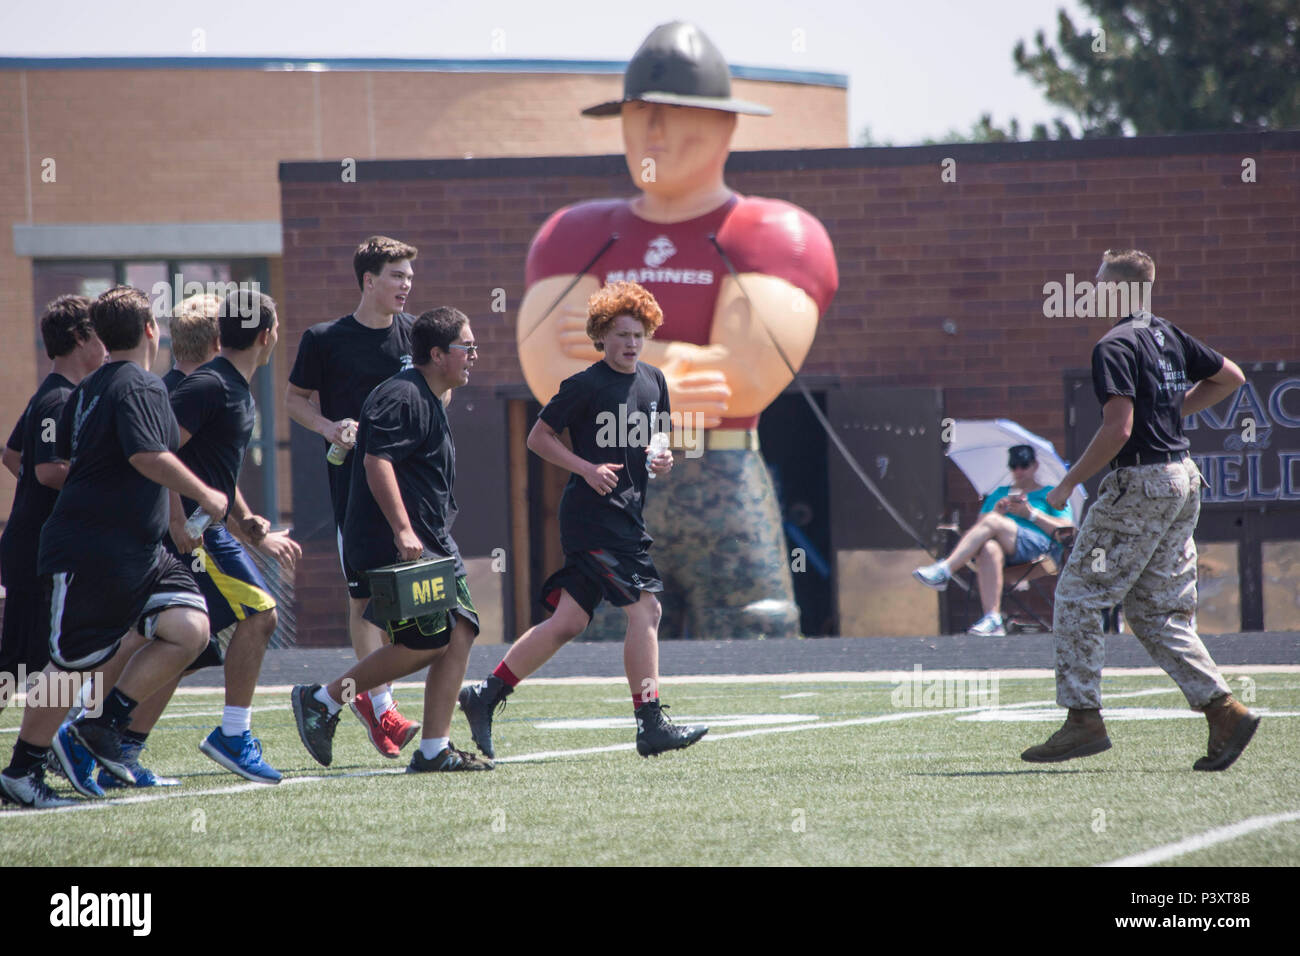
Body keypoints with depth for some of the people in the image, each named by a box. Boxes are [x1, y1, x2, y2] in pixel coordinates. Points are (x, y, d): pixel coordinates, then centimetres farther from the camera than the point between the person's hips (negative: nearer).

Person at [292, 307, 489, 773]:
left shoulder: (431, 399, 20)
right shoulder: (402, 397, -14)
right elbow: (376, 461, -23)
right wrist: (402, 529, -28)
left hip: (431, 543, 10)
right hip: (394, 545, -10)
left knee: (459, 632, 0)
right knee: (426, 642, -11)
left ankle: (434, 750, 1)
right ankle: (322, 700, 3)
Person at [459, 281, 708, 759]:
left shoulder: (654, 382, 13)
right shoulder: (586, 386, -9)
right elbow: (538, 437, -4)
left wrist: (663, 461, 3)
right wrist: (587, 469, -15)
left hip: (626, 515, 8)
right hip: (593, 516, -8)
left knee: (567, 621, 6)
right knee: (644, 608, -14)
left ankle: (485, 696, 14)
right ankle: (651, 725, -11)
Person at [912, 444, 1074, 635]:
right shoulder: (999, 493, 35)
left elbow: (1068, 531, 7)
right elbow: (979, 524, 24)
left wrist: (1030, 513, -2)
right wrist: (997, 511, 3)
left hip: (1039, 545, -3)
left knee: (992, 523, -31)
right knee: (989, 549, -38)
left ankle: (944, 570, -40)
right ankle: (993, 620, -48)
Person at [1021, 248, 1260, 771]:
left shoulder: (1115, 346, -13)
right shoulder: (1168, 336, 13)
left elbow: (1118, 428, -22)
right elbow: (1230, 377, 24)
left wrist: (1069, 482, -12)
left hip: (1140, 483, -9)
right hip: (1184, 479, 9)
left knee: (1078, 596, 0)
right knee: (1156, 610, 11)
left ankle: (1084, 718, -1)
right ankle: (1224, 711, 0)